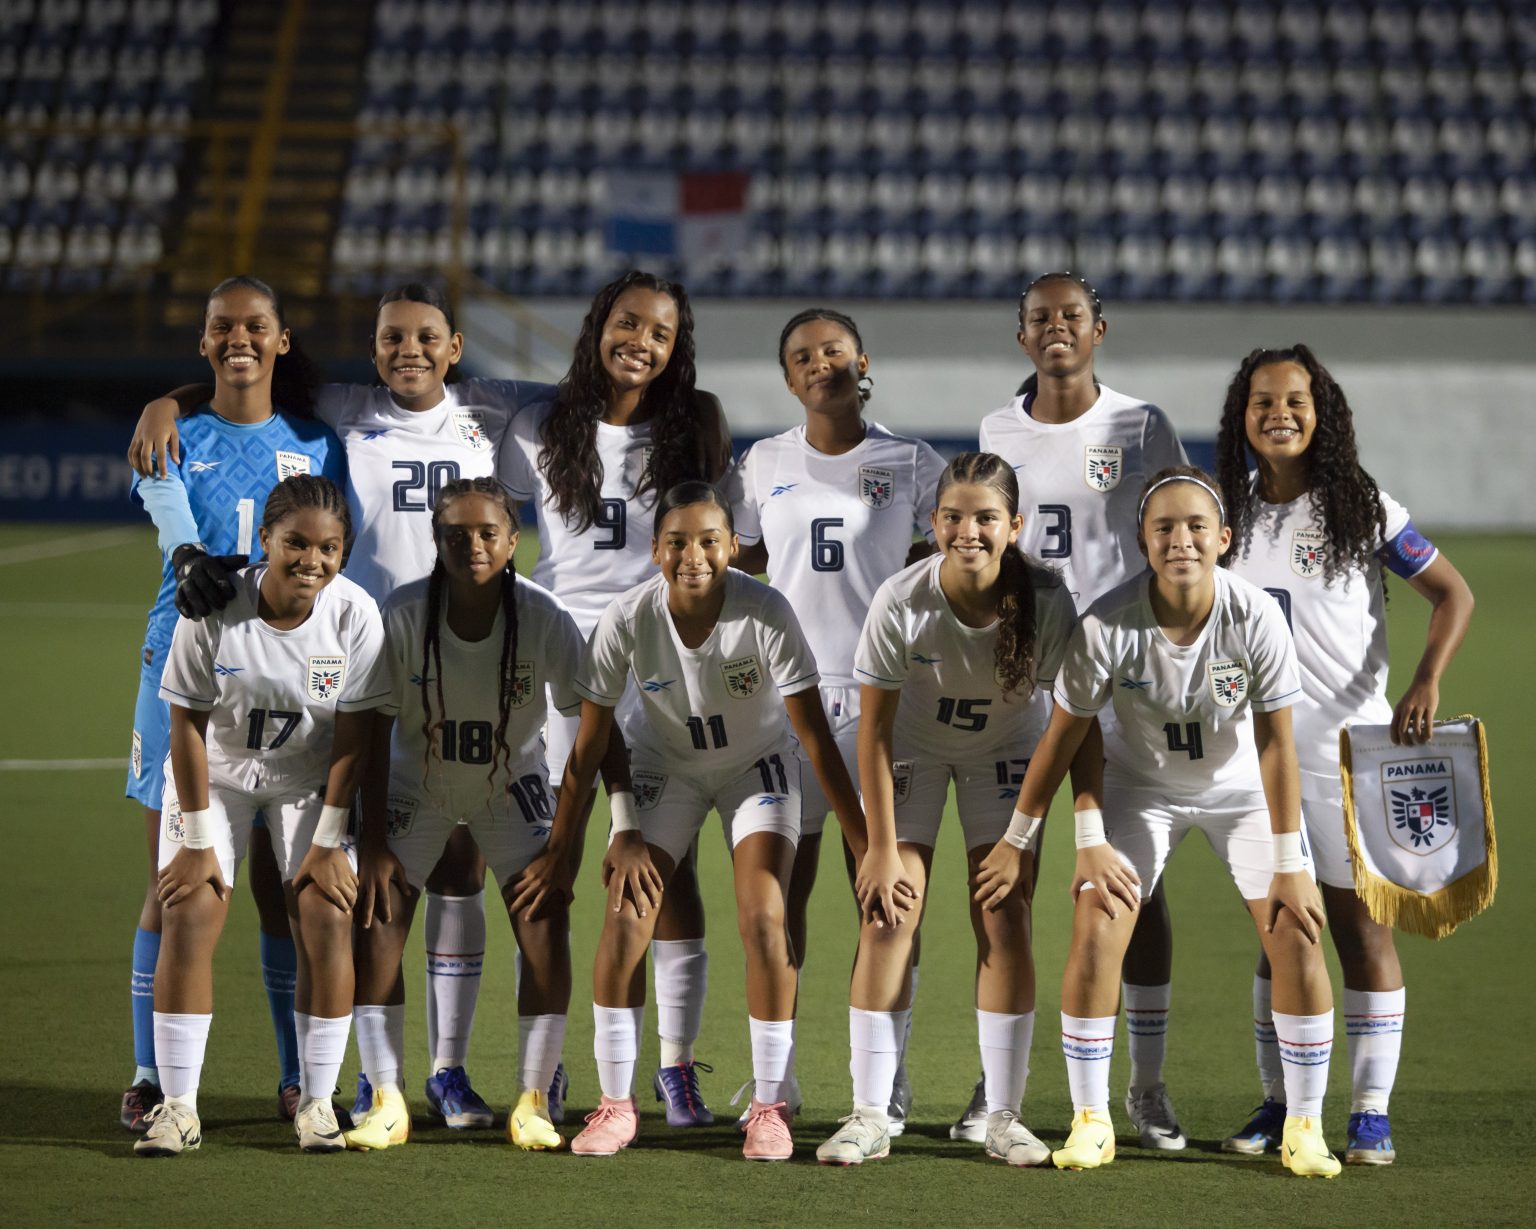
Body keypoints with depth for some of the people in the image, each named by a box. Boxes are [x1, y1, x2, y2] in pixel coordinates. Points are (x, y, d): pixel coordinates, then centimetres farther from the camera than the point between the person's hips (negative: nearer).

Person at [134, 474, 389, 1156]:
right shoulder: (213, 608, -25)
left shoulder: (354, 614, -22)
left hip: (310, 781, 1)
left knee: (326, 919, -12)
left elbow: (351, 737, -13)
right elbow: (187, 726, -16)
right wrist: (198, 840, -14)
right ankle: (177, 1105, -6)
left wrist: (327, 843, -11)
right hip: (216, 773, -1)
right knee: (189, 915, -13)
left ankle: (317, 1102, -1)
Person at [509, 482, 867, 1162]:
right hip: (663, 765, 1)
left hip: (757, 765, -1)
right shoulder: (628, 620, -26)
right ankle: (616, 1103, 1)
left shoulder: (766, 613, -30)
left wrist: (865, 842, -23)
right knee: (625, 918, -12)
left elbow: (816, 737, -24)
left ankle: (769, 1107, -5)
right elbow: (589, 742, -13)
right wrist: (560, 849, -8)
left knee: (762, 918, -18)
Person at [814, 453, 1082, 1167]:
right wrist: (882, 847, -18)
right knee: (887, 919, -9)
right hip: (912, 746, 0)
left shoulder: (1045, 601, -29)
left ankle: (1004, 1119, 1)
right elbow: (873, 729, -20)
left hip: (1005, 748, 1)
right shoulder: (901, 603, -30)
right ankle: (870, 1116, -3)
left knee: (1004, 922, -7)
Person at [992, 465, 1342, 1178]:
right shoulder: (1109, 625, -28)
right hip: (1140, 787, 0)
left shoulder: (1256, 618, -27)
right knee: (1095, 929, -16)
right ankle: (1090, 1121, -1)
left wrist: (1288, 866, -16)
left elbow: (1275, 745, -19)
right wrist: (1017, 841, -6)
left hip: (1243, 790, 0)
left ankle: (1305, 1127, 2)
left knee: (1297, 933, -12)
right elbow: (1063, 736, -14)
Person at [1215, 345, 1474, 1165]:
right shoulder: (1227, 516, 7)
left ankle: (1371, 1113, 3)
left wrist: (1426, 682, -15)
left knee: (1361, 924, -1)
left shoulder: (1363, 508, -3)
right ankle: (1279, 1105, 15)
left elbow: (1452, 593, -2)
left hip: (1347, 744, -3)